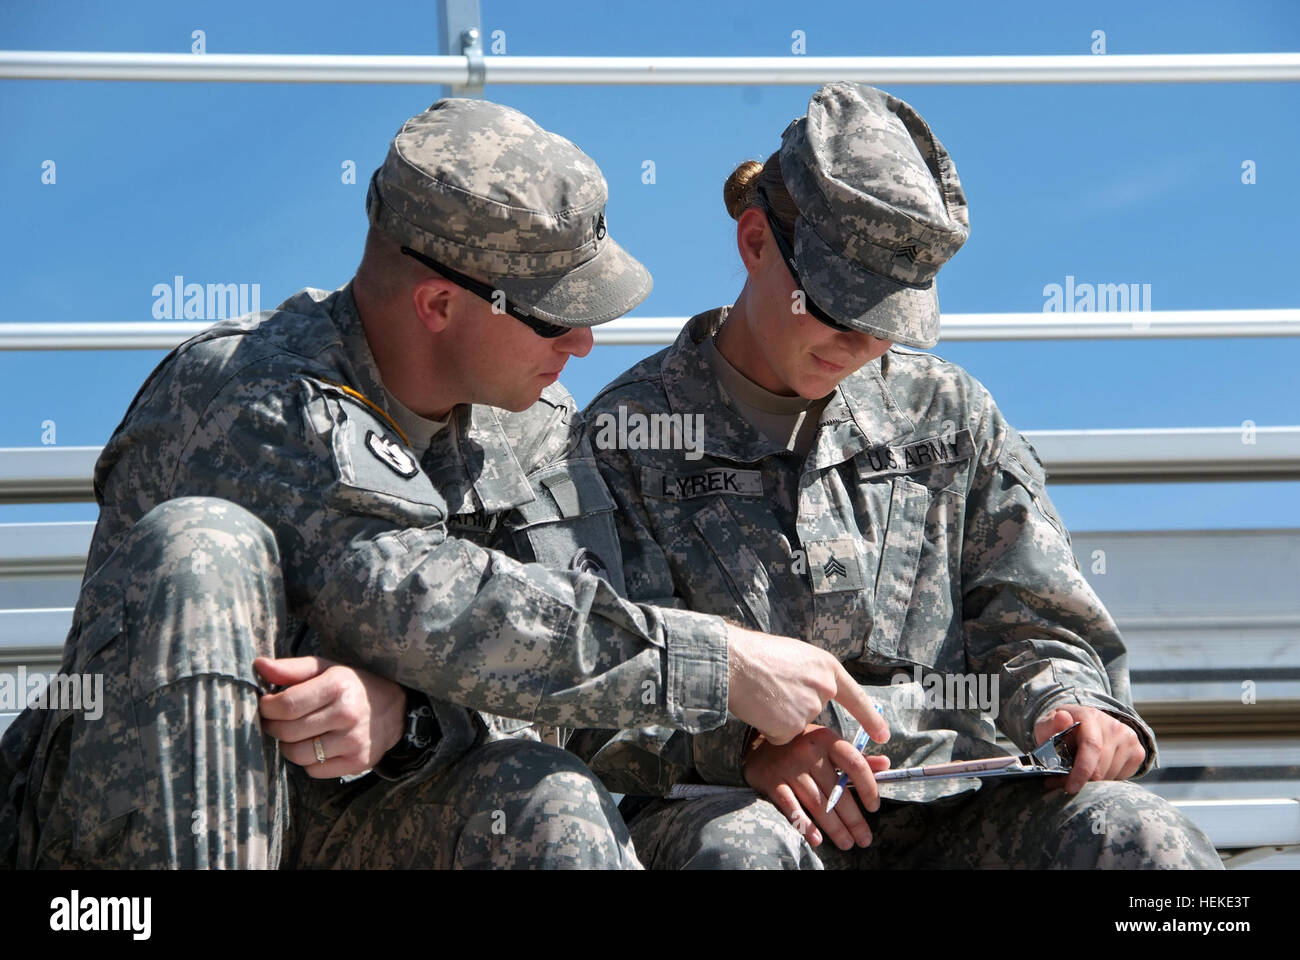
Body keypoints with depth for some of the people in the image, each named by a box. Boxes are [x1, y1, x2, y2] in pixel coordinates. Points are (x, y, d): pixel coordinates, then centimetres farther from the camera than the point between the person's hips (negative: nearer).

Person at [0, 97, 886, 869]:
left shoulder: (533, 415, 4)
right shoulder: (245, 395, -19)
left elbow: (568, 622, -7)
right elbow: (421, 609, -30)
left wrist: (403, 706, -29)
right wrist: (719, 666, -27)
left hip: (365, 819, 3)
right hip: (149, 817, -3)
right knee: (204, 548, -32)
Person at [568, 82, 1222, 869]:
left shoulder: (949, 414, 18)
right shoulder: (628, 435, 6)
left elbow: (1032, 626, 16)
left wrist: (1070, 706, -9)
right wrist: (745, 742, -25)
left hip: (945, 804, 3)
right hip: (721, 800, -3)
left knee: (1137, 837, -27)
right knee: (742, 847, -39)